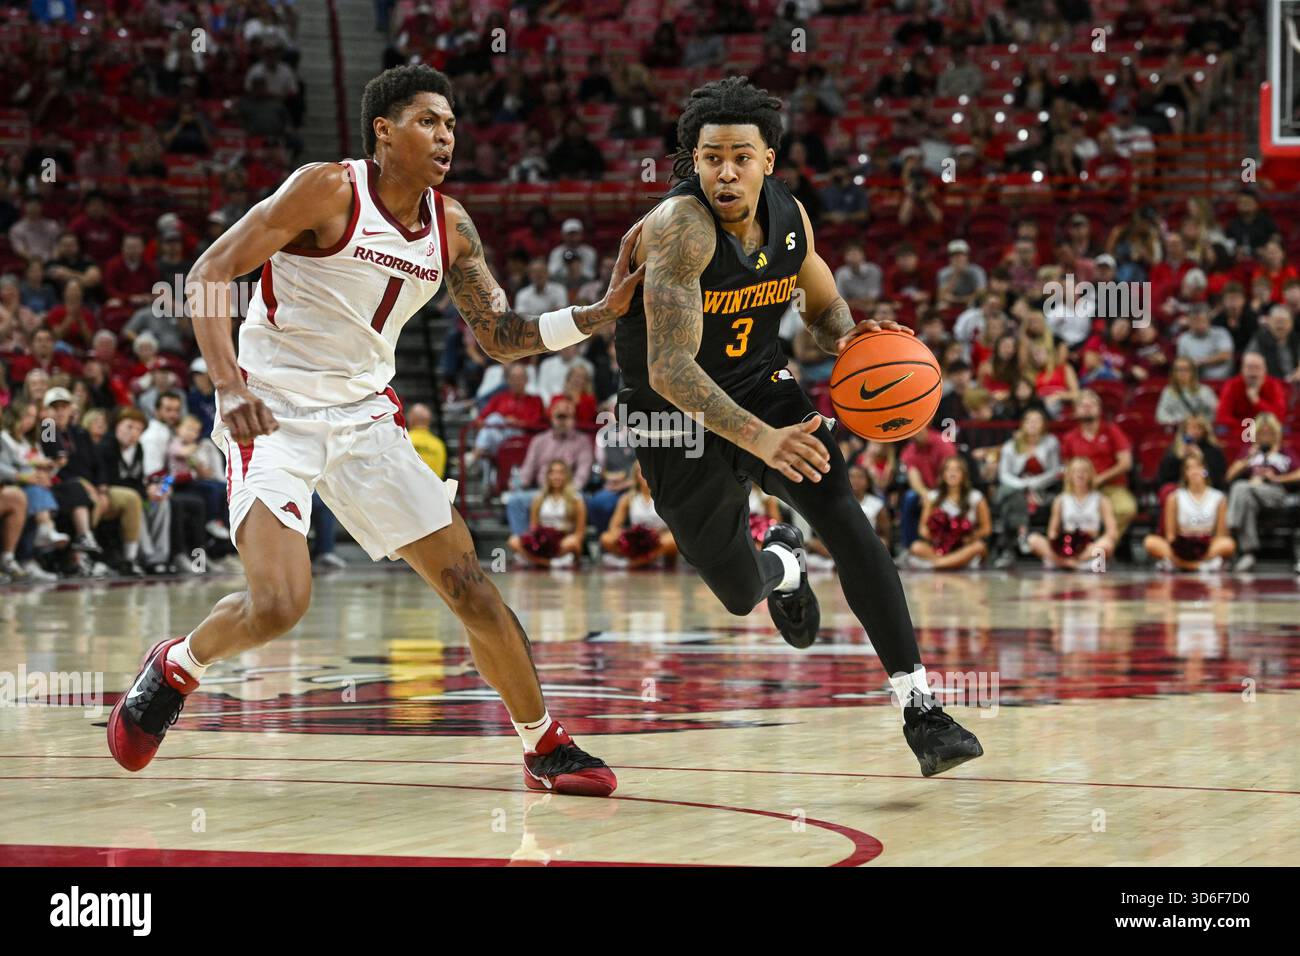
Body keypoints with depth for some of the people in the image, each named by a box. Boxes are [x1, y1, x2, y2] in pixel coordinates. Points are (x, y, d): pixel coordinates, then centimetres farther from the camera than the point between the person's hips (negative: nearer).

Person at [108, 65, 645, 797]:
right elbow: (210, 274, -15)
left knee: (470, 585, 0)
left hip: (366, 419, 6)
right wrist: (230, 386, -29)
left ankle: (545, 747, 14)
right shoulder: (328, 191, -14)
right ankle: (175, 667, 10)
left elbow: (502, 337, 8)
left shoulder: (452, 226, 4)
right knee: (279, 605, -21)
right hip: (274, 415, -6)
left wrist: (600, 314, -8)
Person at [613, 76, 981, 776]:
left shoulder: (788, 218, -7)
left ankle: (921, 714, -21)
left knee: (845, 519, -21)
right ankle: (783, 564, 48)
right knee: (742, 596, 6)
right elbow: (669, 370, -35)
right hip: (678, 417, -4)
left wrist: (847, 337, -12)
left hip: (761, 388, 4)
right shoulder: (680, 226, -28)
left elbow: (824, 306, 13)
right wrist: (761, 439, -45)